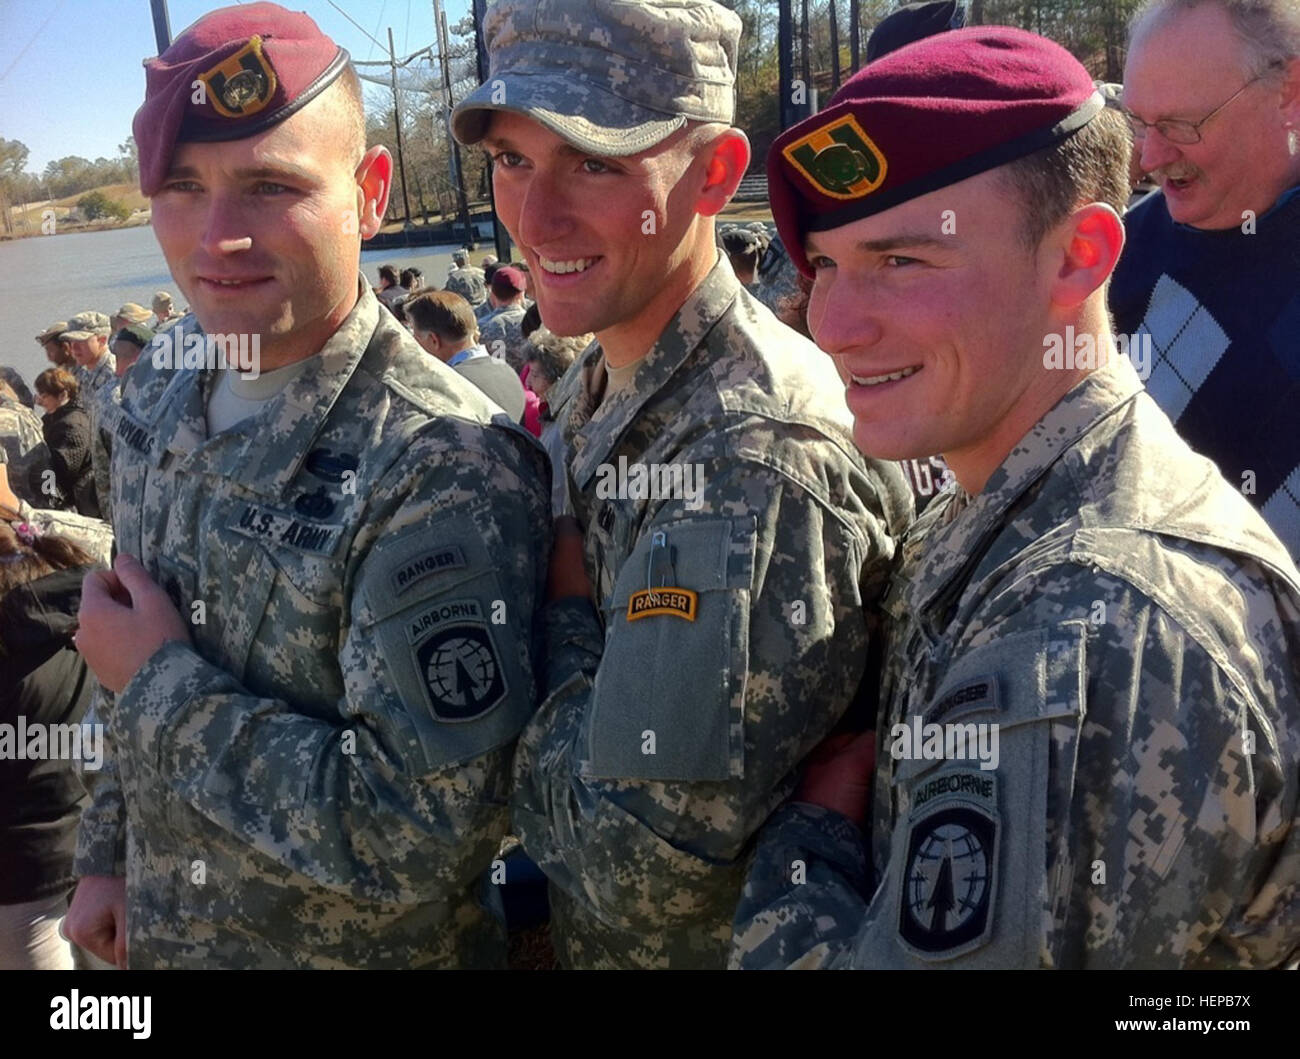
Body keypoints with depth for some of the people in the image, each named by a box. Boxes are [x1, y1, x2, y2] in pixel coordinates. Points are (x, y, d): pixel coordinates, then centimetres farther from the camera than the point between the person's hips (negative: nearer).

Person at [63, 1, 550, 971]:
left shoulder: (447, 470, -29)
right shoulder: (159, 398, -4)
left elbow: (420, 835, -30)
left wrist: (159, 684, -22)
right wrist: (109, 856, 14)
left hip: (362, 949, -6)